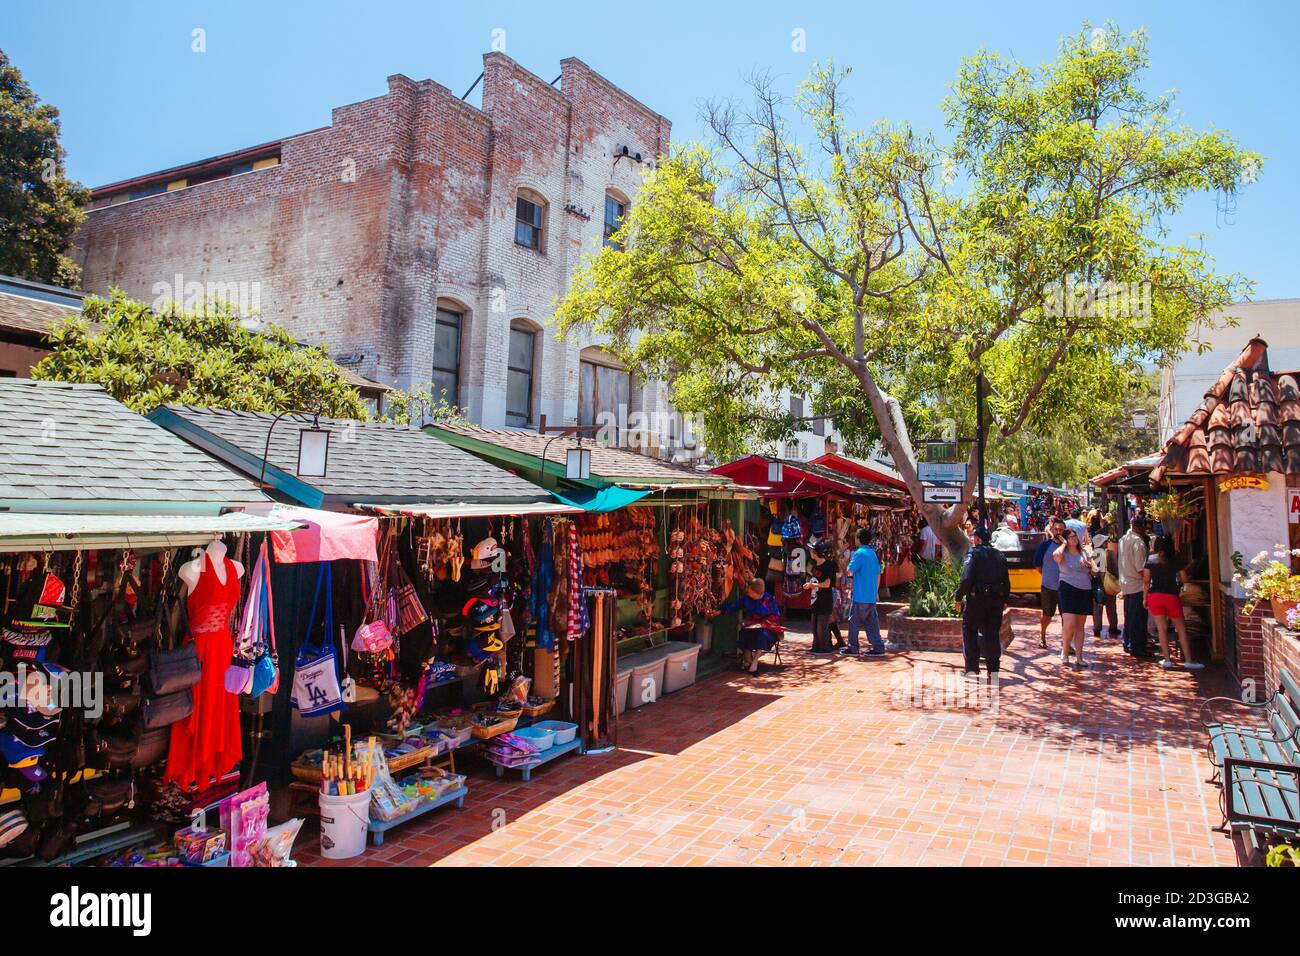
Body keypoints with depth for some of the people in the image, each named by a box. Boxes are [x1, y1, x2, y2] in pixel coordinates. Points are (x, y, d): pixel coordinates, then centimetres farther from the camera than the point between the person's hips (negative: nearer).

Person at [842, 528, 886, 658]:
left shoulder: (859, 553, -14)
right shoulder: (873, 553, 12)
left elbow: (850, 572, -13)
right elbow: (878, 574, 16)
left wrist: (850, 562, 6)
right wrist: (876, 591, 22)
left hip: (861, 596, -8)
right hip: (872, 596, 8)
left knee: (854, 621, 3)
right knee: (872, 621, 10)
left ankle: (853, 648, 9)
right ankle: (878, 648, 8)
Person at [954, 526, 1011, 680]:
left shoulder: (973, 553, -9)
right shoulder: (1000, 555, 9)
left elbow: (966, 578, -17)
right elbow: (1006, 581, 11)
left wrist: (959, 597, -10)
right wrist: (1005, 600, 19)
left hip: (976, 599, -5)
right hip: (996, 601, 5)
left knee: (970, 632, 6)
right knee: (992, 634, 11)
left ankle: (972, 668, 3)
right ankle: (993, 670, 12)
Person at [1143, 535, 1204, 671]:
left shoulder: (1150, 560, 3)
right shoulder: (1175, 560, 2)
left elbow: (1146, 581, 1)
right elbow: (1184, 579, 4)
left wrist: (1145, 598, 8)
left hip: (1154, 596, 1)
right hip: (1171, 596, -1)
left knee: (1161, 628, 6)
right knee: (1181, 628, 8)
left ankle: (1167, 660, 8)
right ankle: (1188, 661, 7)